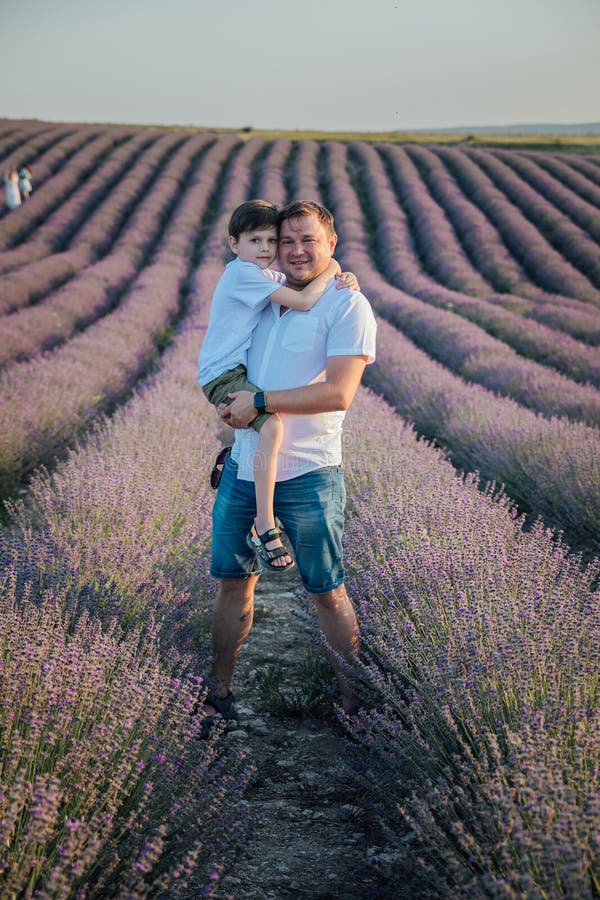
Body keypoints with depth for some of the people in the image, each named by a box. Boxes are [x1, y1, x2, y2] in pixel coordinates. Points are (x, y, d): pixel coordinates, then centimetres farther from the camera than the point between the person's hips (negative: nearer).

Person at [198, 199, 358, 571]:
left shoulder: (268, 276, 14)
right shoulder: (243, 273, -16)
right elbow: (305, 301, -22)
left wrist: (344, 280, -7)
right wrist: (330, 270, -8)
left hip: (245, 371, 10)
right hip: (223, 376, -10)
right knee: (272, 425, -31)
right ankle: (265, 528, -29)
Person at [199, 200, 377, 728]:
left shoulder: (348, 306, -9)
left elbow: (339, 393, -20)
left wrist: (259, 401, -18)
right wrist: (228, 401, 10)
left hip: (308, 476, -6)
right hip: (243, 467, 6)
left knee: (327, 593, 6)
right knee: (233, 582, 14)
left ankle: (350, 699, 22)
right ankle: (218, 692, 29)